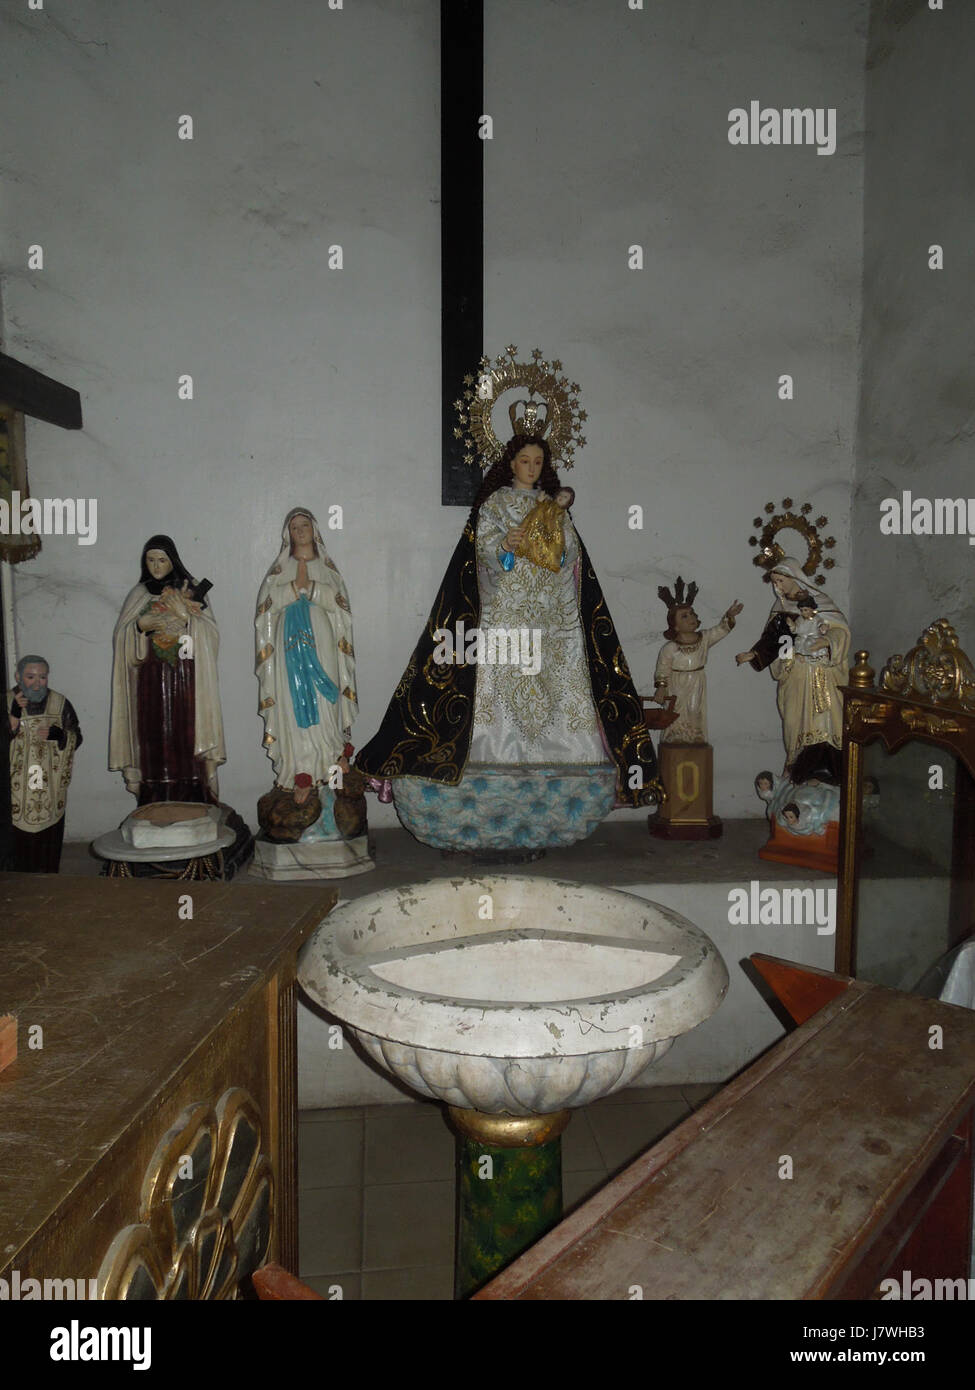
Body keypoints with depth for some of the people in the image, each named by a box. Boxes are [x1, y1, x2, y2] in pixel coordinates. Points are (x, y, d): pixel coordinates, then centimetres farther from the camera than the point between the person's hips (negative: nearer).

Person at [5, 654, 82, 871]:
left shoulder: (60, 703, 3)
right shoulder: (7, 702, -1)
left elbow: (76, 739, 6)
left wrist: (58, 735, -15)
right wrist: (14, 714, -21)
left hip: (50, 793, 1)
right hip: (16, 791, -1)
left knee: (49, 843, 6)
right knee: (19, 844, -1)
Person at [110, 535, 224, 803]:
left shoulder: (191, 590, 8)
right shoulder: (138, 595, 14)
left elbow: (210, 633, -1)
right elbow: (120, 636, 9)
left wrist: (186, 616, -15)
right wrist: (141, 625, -10)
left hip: (186, 679, -2)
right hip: (150, 680, 2)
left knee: (186, 738, -9)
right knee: (153, 740, -4)